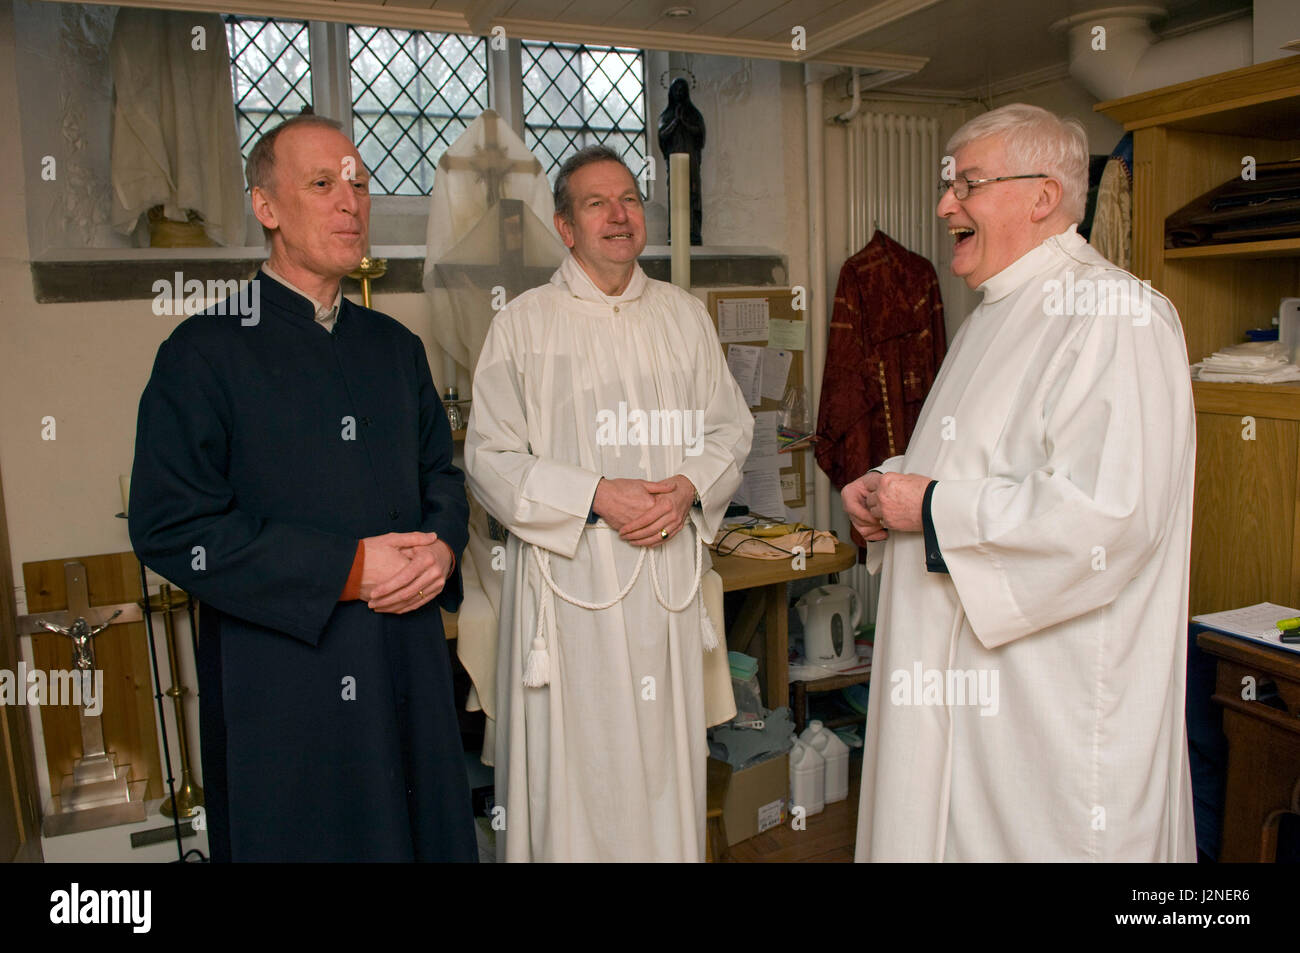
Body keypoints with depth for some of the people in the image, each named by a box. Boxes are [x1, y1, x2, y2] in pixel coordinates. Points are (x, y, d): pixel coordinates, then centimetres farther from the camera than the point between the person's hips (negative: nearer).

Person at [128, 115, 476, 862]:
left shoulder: (396, 346, 11)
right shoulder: (205, 352, -7)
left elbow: (441, 473, 16)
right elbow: (169, 527, -13)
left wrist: (442, 549, -6)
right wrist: (345, 570, -18)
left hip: (410, 663, 5)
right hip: (280, 677, -5)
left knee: (427, 833, 16)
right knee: (302, 839, 11)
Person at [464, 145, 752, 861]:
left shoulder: (686, 317, 11)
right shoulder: (523, 324, -1)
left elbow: (731, 427, 12)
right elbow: (490, 459, -4)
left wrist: (689, 488, -8)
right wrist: (595, 497, -16)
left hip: (669, 575, 4)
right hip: (571, 581, -3)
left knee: (665, 756, 12)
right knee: (576, 769, 3)